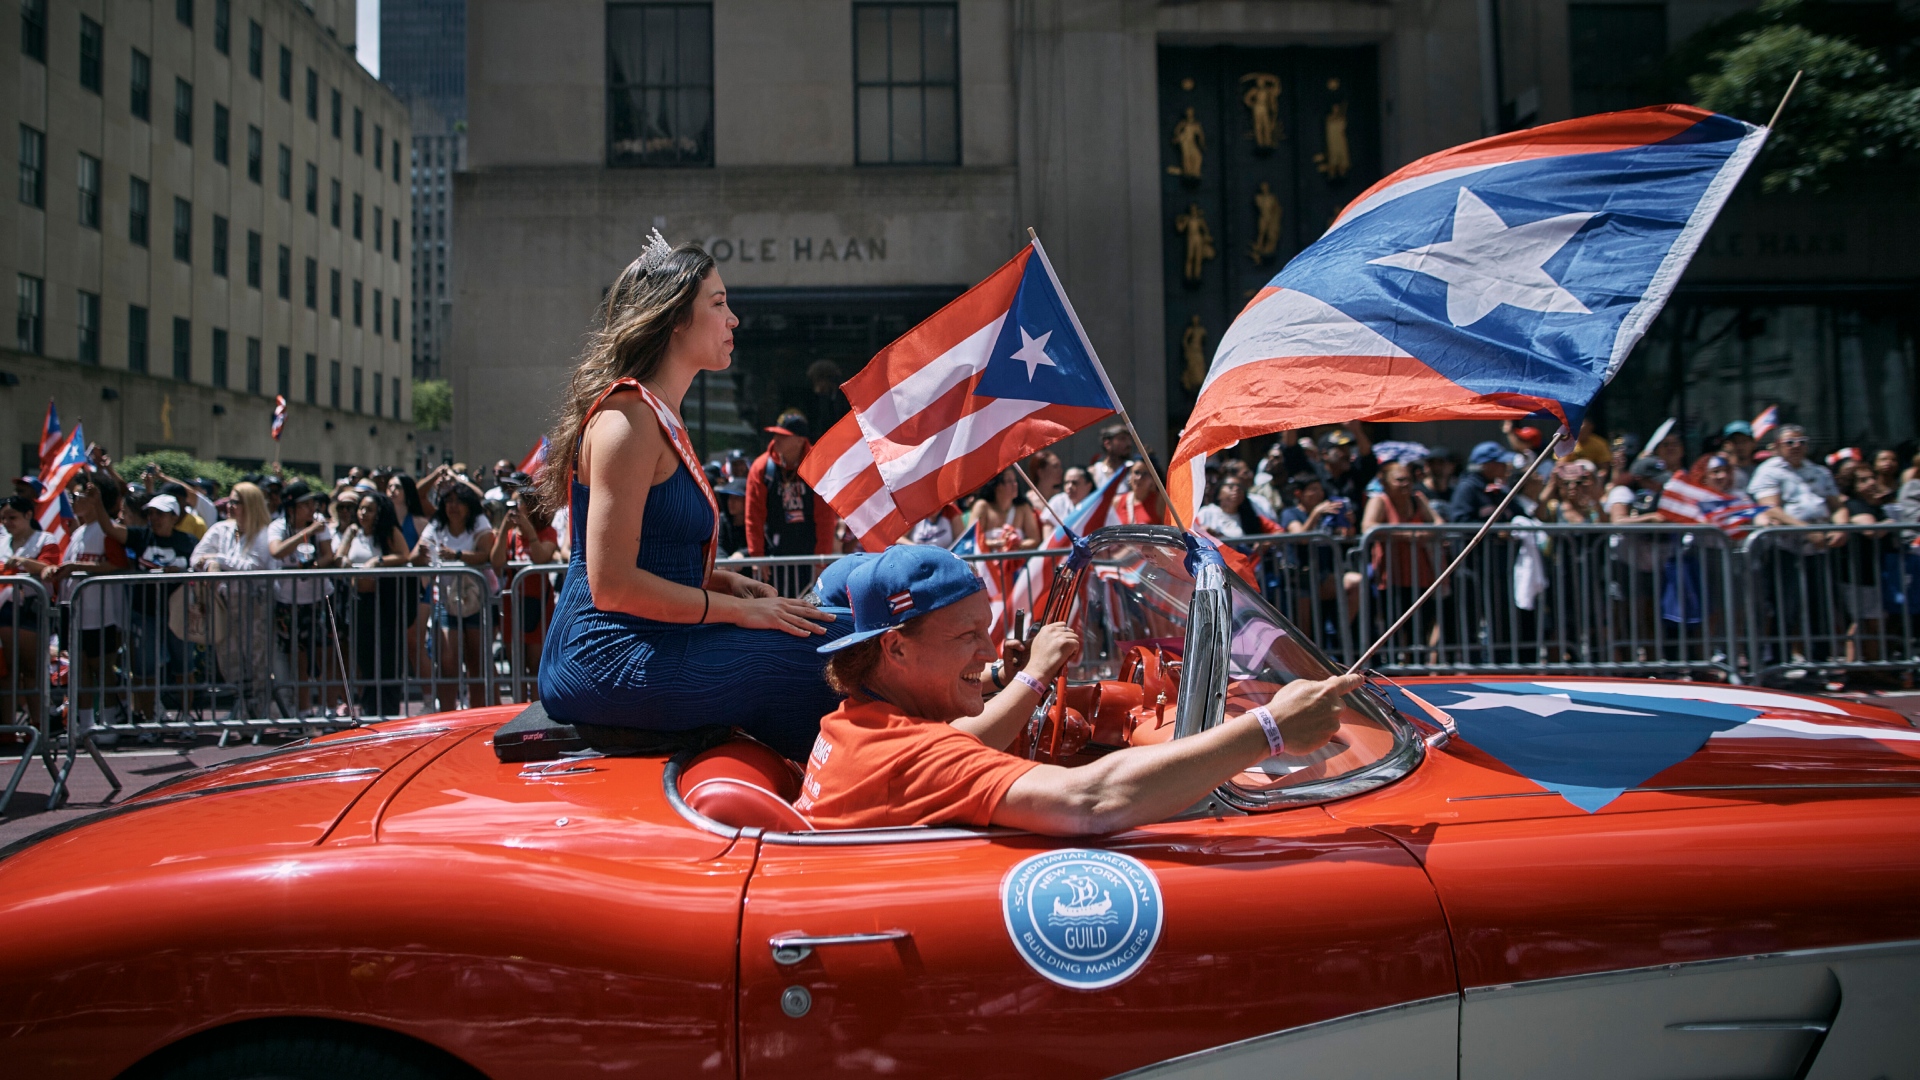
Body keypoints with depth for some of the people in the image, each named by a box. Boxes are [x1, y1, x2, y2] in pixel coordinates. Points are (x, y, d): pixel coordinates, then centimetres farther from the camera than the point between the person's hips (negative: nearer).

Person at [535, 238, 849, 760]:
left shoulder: (663, 420, 18)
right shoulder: (629, 417, -14)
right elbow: (611, 584, -21)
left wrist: (728, 583, 7)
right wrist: (737, 610, -14)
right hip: (606, 657, -10)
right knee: (830, 652, -17)